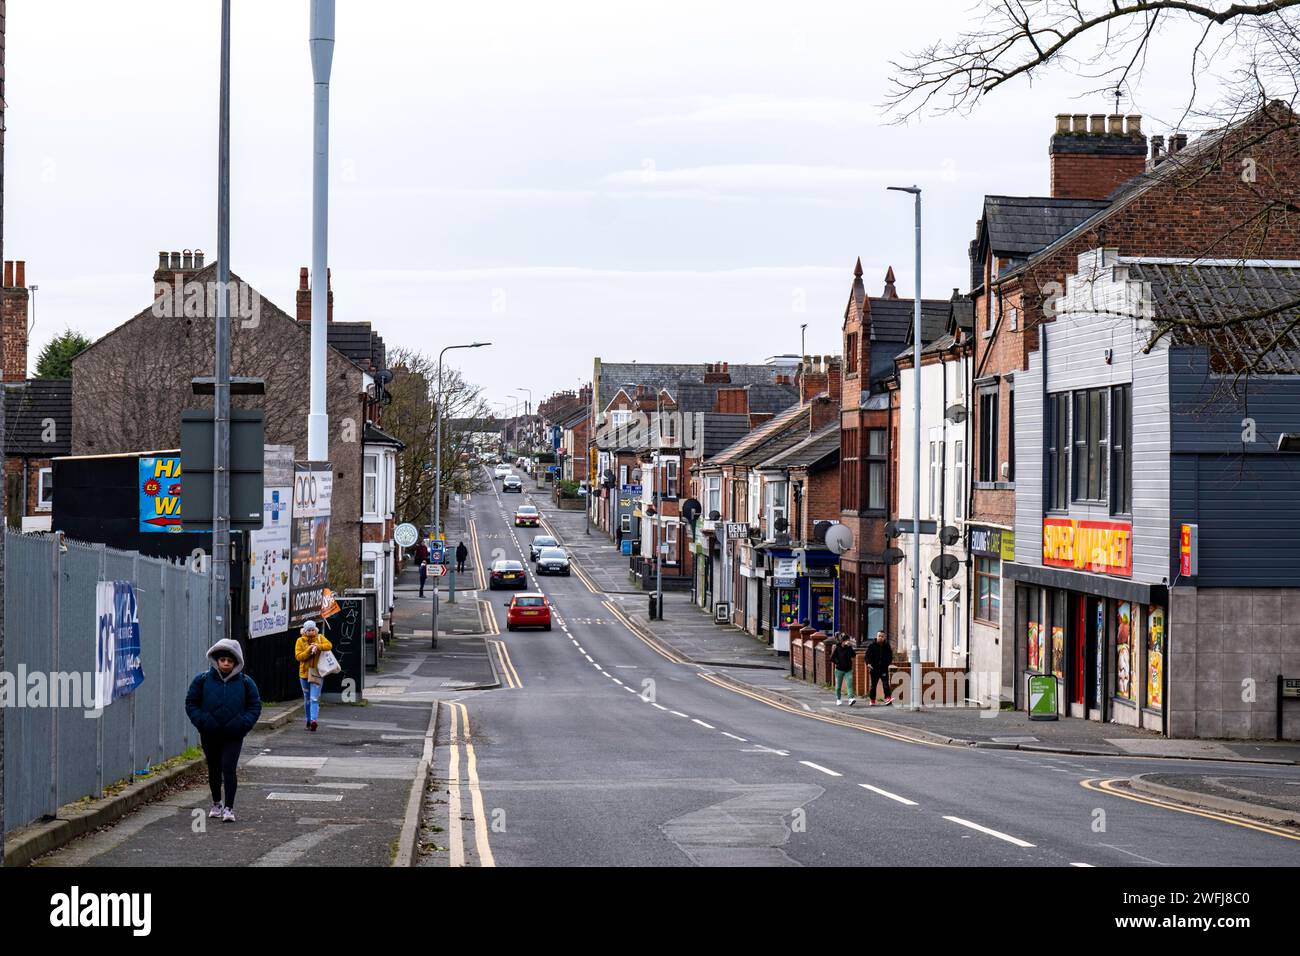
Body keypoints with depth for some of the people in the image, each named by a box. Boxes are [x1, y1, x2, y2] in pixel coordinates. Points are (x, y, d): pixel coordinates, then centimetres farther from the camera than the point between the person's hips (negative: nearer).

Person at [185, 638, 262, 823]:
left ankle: (229, 808, -9)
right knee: (214, 769, 15)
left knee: (229, 768, -12)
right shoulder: (202, 680, -2)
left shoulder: (245, 682, -1)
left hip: (233, 736, -2)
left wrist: (243, 723, -10)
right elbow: (191, 703, 3)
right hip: (210, 735, 2)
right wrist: (201, 721, -10)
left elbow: (255, 705, 5)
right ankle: (216, 803, 32)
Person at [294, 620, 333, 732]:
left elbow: (329, 645, -13)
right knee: (307, 699, 14)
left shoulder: (320, 638, 3)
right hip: (304, 672, 2)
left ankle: (313, 720, -26)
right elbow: (298, 656, -7)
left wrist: (317, 646, -27)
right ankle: (308, 721, 25)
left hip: (317, 672, -2)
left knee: (314, 698, -15)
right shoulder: (300, 641, 2)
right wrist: (308, 651, -21)